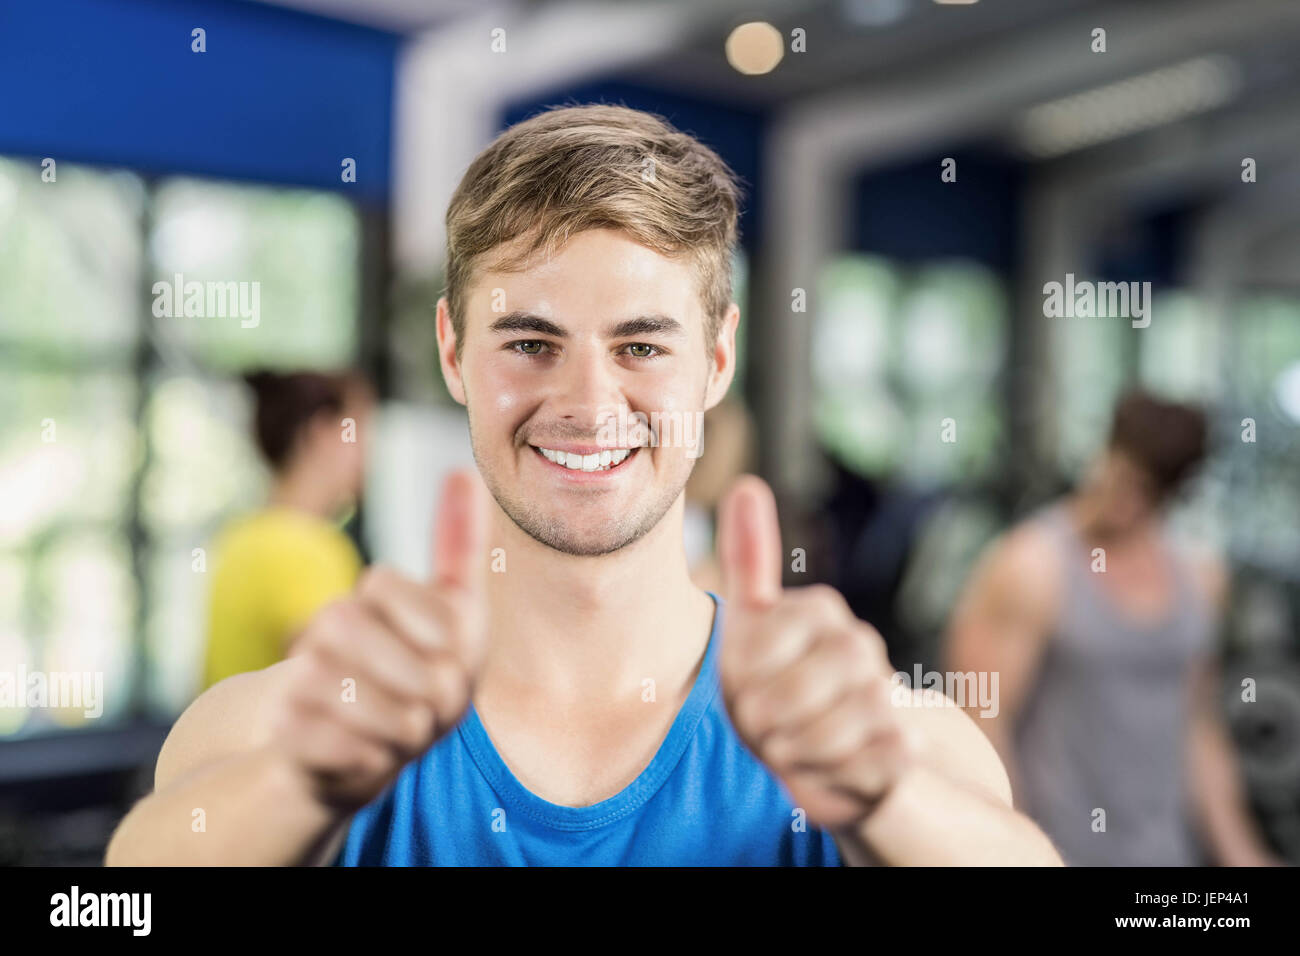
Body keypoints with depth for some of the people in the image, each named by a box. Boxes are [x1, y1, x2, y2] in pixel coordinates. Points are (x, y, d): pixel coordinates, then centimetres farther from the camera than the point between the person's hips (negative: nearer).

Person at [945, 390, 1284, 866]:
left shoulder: (1197, 573, 8)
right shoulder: (1028, 567, -12)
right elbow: (979, 725, -13)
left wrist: (1237, 852, 14)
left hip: (1162, 855, 6)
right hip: (1055, 856, -6)